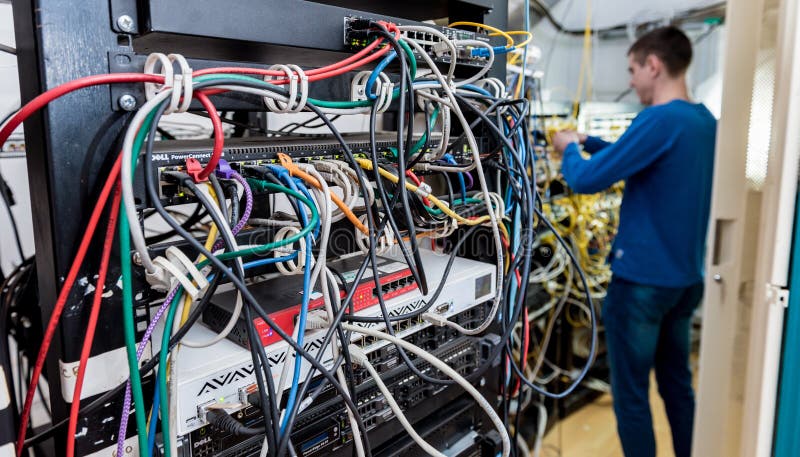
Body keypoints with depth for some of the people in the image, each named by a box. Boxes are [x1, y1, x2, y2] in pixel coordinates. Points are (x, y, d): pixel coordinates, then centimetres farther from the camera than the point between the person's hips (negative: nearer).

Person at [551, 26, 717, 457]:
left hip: (642, 279, -9)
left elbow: (586, 180, -19)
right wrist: (589, 142, 15)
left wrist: (569, 148, 1)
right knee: (677, 382, 21)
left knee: (630, 393, 6)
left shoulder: (659, 120, -20)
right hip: (687, 277, 9)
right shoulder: (705, 122, 7)